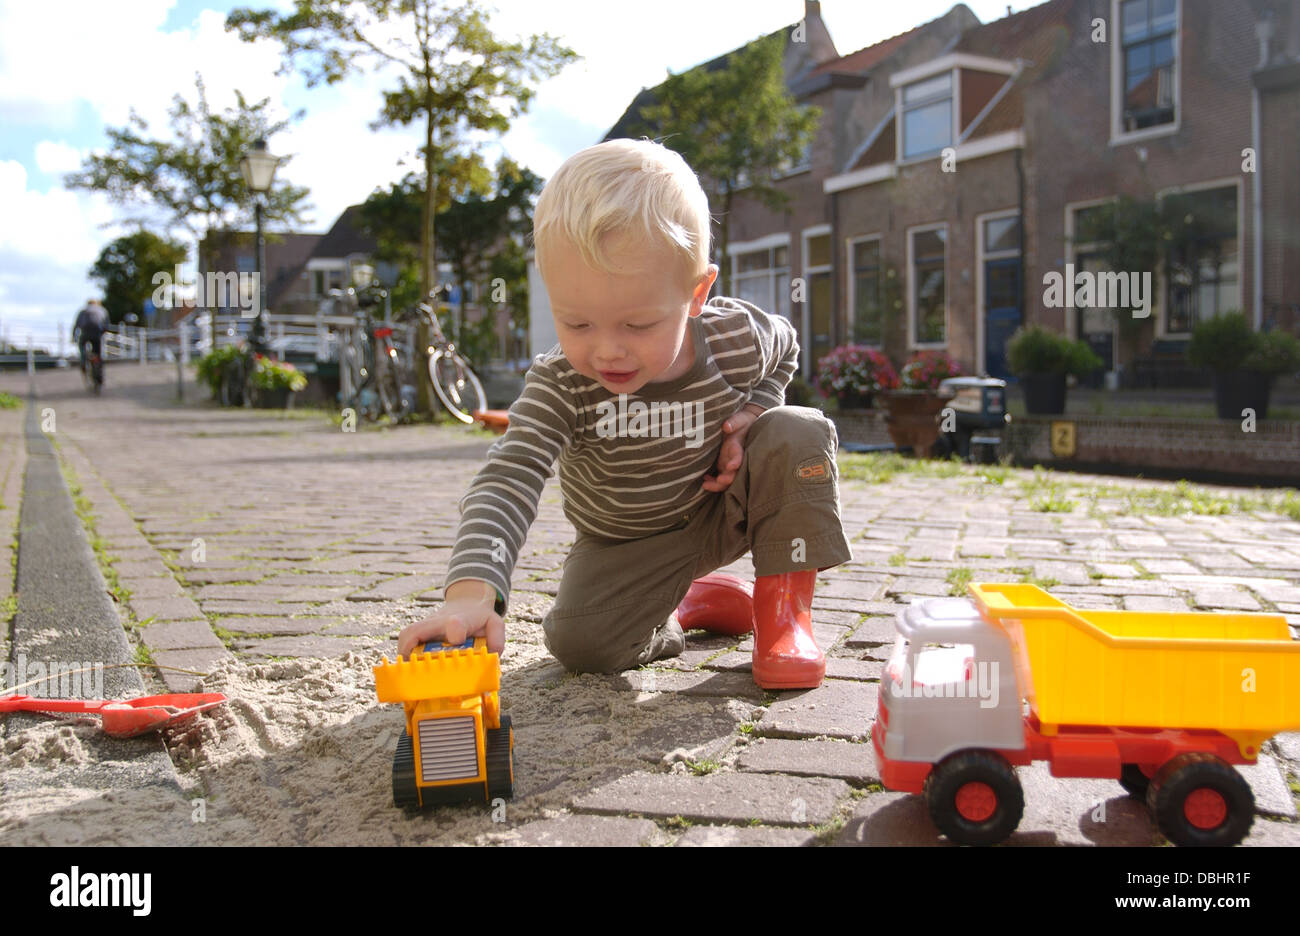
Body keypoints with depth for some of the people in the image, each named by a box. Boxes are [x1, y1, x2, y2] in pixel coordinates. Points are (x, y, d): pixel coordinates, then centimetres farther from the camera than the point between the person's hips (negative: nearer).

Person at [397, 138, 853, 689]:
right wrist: (472, 592, -56)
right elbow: (508, 481, -40)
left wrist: (751, 412, -18)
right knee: (579, 643, -19)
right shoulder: (559, 386, -30)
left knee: (799, 436, -24)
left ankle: (784, 607, -8)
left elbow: (784, 348, 2)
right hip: (624, 543, 0)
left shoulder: (737, 338, -24)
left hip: (724, 510, 0)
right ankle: (686, 605, 13)